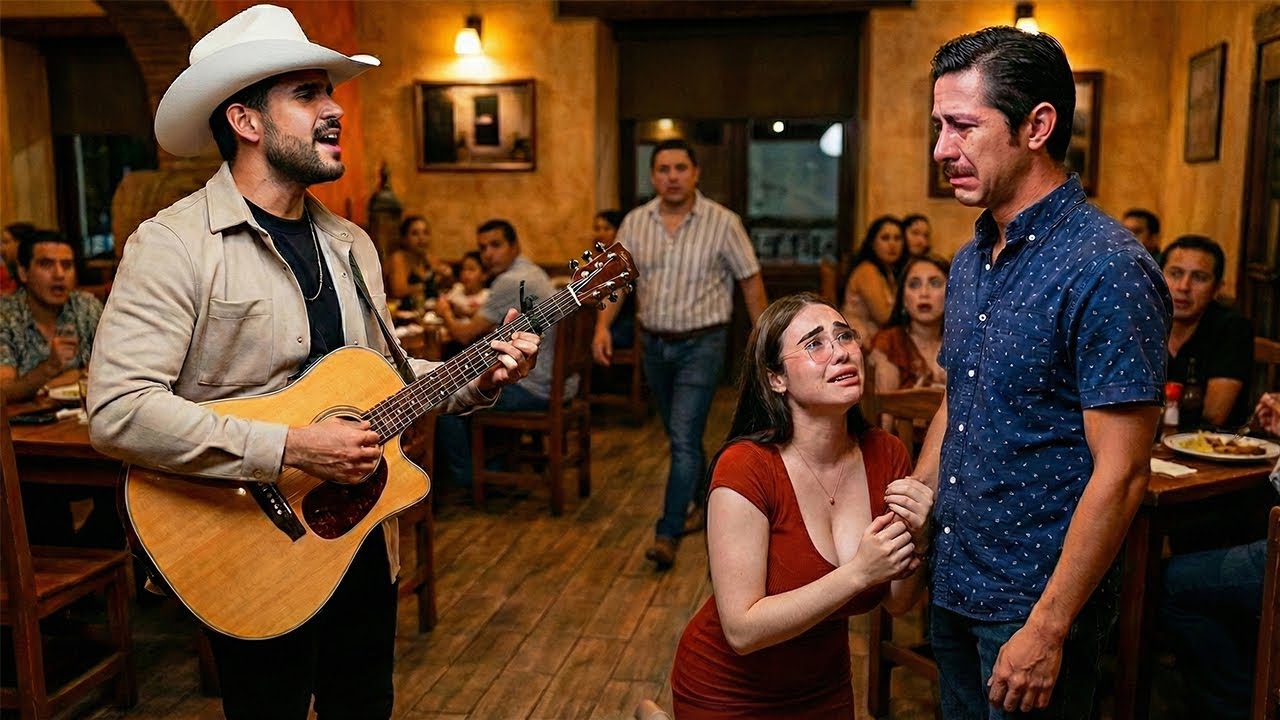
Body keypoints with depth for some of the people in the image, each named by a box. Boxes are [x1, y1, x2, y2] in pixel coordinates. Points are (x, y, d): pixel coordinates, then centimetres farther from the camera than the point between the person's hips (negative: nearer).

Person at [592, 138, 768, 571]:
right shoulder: (635, 223, 2)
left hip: (702, 343, -5)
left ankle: (668, 534, -5)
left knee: (684, 438, -11)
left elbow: (750, 281, -4)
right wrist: (603, 325, -10)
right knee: (679, 436, 18)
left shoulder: (722, 223, -8)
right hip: (655, 343, 5)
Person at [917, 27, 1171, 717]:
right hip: (951, 584, 7)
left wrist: (1047, 630, -19)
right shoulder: (969, 261, 5)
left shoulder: (1107, 269, -19)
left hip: (1036, 603, -7)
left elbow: (1121, 473, -21)